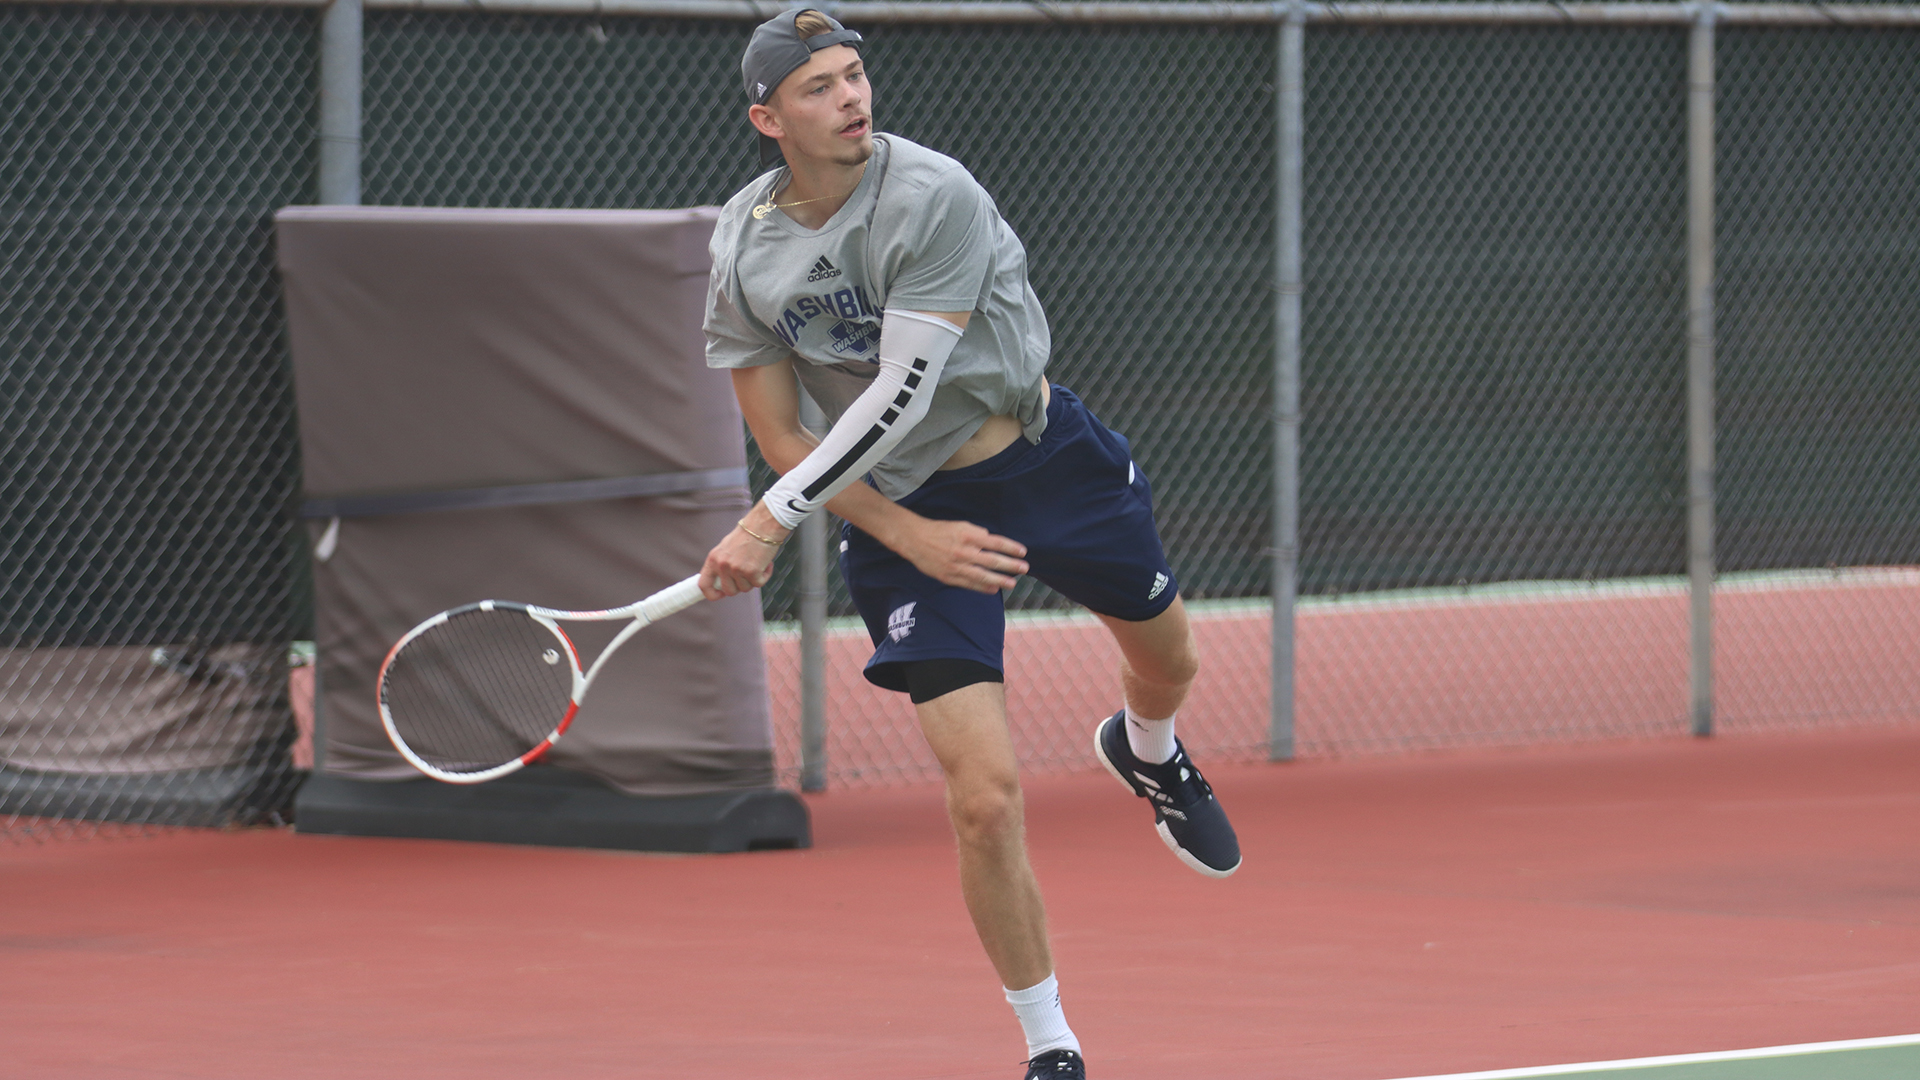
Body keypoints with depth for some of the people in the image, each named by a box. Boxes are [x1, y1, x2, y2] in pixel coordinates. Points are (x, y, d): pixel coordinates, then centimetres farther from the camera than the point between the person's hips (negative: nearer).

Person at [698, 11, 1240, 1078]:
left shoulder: (934, 195, -24)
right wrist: (914, 540, -14)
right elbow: (782, 438, -4)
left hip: (1043, 455, 0)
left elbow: (898, 398, -26)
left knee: (1169, 663, 23)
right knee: (988, 798, -12)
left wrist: (769, 525, -26)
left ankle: (1146, 750, 63)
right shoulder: (743, 257, -11)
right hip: (905, 507, 0)